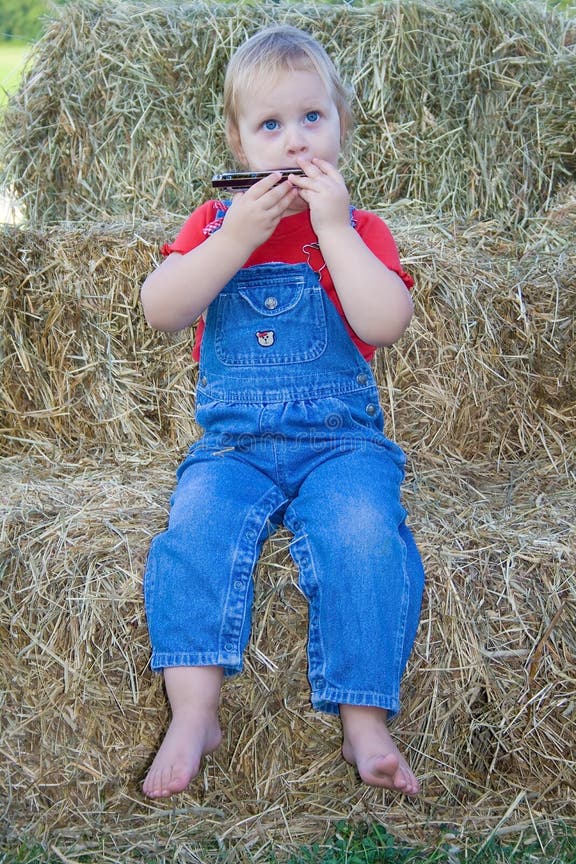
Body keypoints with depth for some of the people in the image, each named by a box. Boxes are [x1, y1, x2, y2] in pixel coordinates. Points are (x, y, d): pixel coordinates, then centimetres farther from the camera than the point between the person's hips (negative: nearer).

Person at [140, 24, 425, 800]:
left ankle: (365, 725, -25)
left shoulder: (361, 230, 7)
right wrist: (237, 236, -14)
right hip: (233, 444, 2)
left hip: (342, 441, -1)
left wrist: (333, 225, -15)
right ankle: (193, 716, -25)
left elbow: (385, 322, -13)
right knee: (196, 530, -27)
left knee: (363, 533, -30)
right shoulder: (215, 223, 12)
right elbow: (160, 312, -5)